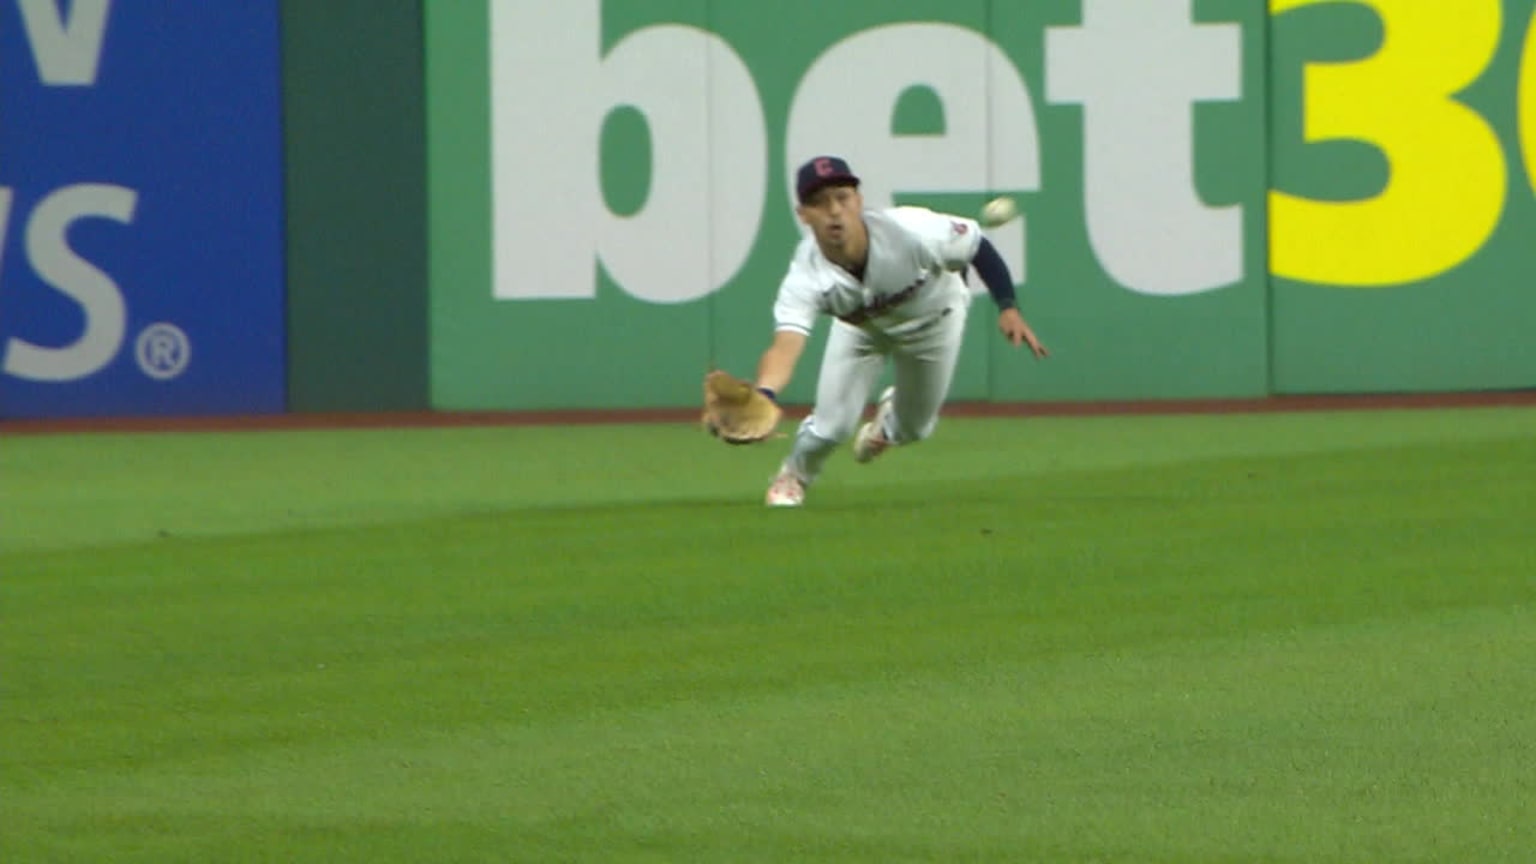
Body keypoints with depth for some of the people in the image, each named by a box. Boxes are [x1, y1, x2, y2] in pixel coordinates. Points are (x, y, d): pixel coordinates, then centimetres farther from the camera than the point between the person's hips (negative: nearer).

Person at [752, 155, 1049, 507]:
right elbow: (785, 346, -55)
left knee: (913, 429, 12)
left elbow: (977, 245, -24)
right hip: (861, 327, 0)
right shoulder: (806, 276, -41)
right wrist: (763, 397, -76)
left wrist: (1008, 308, -33)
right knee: (831, 427, -8)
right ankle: (794, 475, 29)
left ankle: (890, 416, 53)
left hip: (933, 317, 0)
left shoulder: (911, 231, -43)